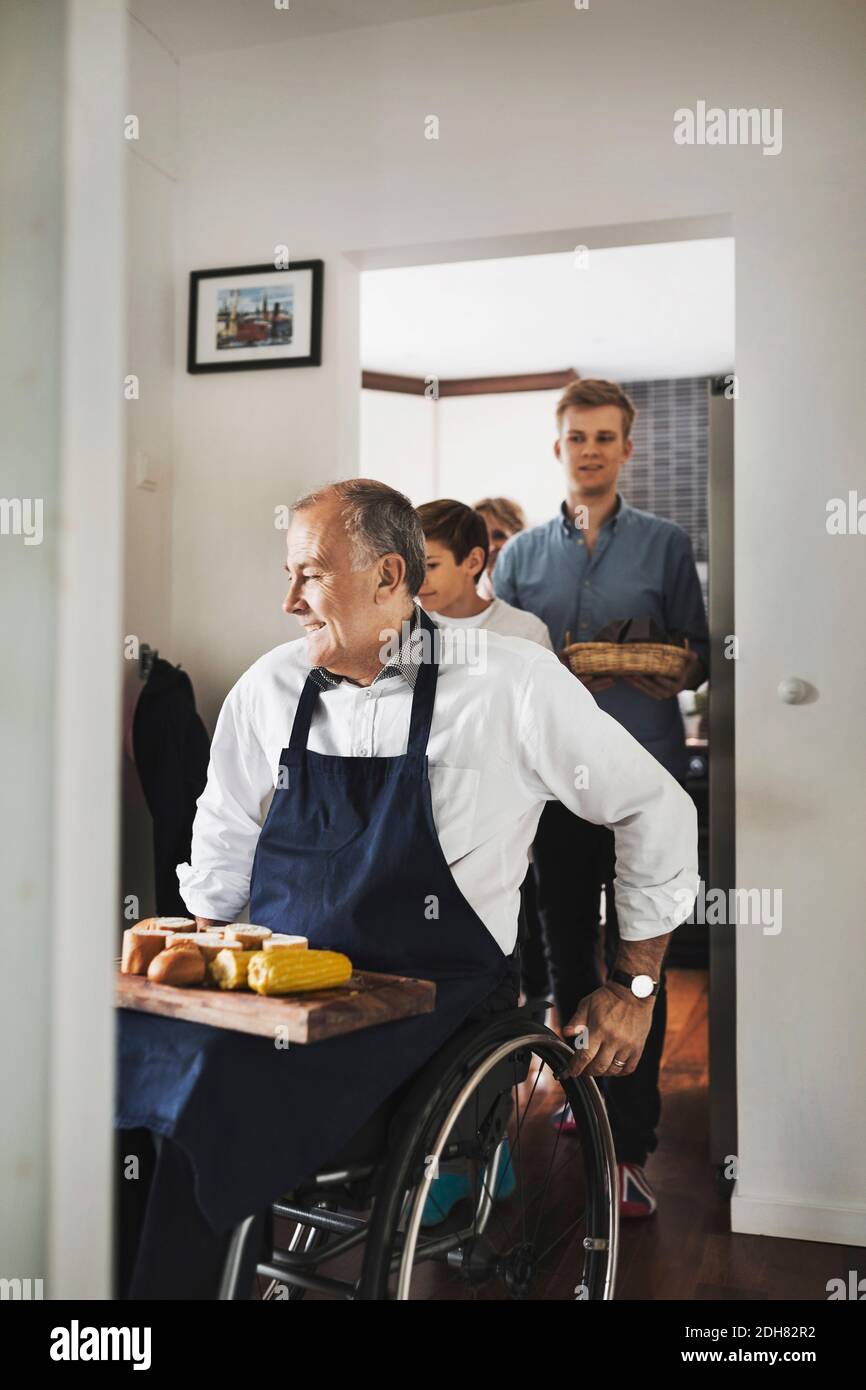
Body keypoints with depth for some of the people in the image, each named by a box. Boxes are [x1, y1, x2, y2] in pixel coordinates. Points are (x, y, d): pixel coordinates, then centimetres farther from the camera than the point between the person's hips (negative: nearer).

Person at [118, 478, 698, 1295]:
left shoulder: (512, 683, -6)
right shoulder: (268, 688, 8)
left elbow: (658, 811, 3)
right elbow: (225, 835, 25)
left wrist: (634, 987, 4)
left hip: (428, 996, -5)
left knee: (221, 1095, -31)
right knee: (133, 1042, -21)